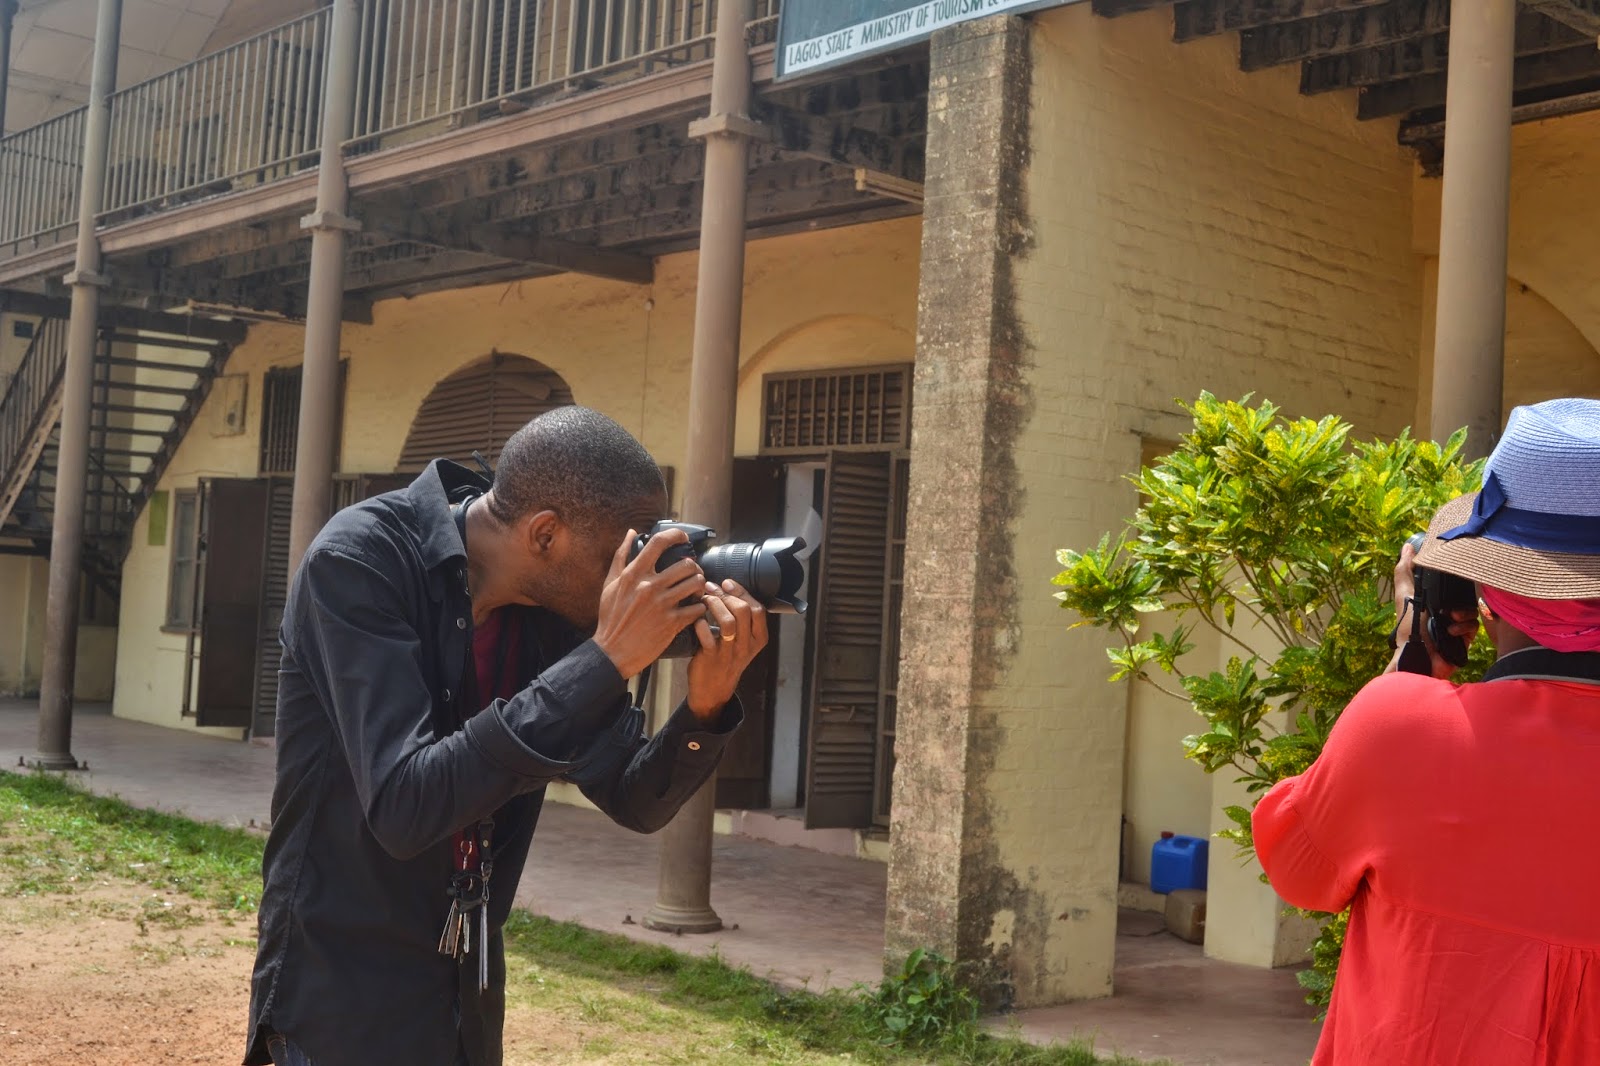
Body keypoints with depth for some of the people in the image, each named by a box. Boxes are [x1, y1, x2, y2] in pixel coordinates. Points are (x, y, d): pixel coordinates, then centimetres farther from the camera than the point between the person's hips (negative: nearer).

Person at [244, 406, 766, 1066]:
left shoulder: (556, 603, -4)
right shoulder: (358, 562, -21)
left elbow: (634, 802, 1)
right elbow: (404, 808, -32)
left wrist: (705, 706, -20)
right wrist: (605, 660, -32)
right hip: (345, 995, -6)